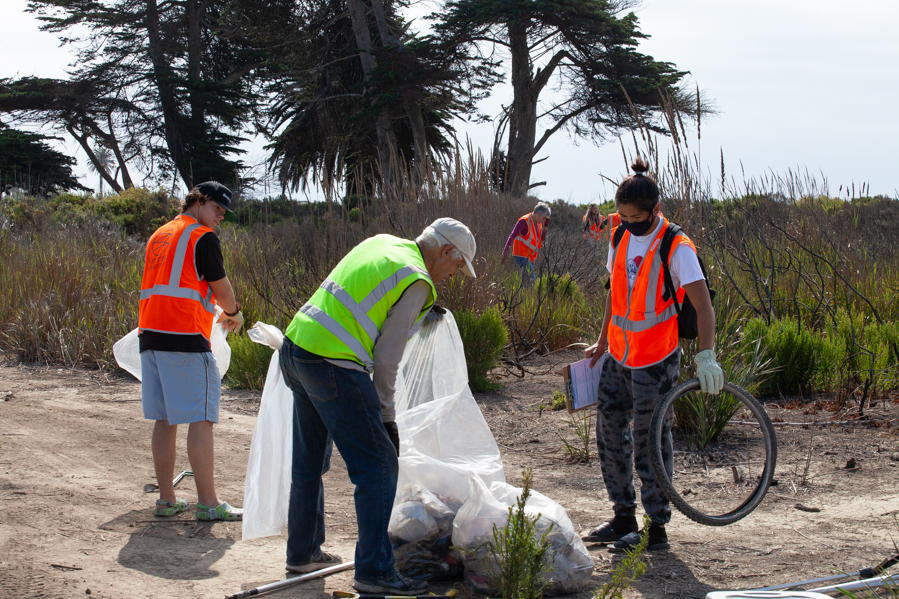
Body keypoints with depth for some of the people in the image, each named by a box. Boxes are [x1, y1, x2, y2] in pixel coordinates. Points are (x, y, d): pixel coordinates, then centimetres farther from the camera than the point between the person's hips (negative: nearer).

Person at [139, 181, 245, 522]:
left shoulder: (159, 235, 21)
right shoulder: (202, 236, -3)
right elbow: (220, 286, 0)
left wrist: (215, 310, 31)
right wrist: (233, 312, 20)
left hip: (150, 336, 8)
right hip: (186, 339, -8)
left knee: (165, 420, 11)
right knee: (201, 420, -6)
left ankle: (166, 499, 13)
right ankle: (208, 503, -6)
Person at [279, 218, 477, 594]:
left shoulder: (381, 243, 15)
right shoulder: (417, 283, -8)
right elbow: (387, 356, -9)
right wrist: (386, 416, 1)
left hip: (295, 347, 9)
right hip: (333, 367, -9)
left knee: (309, 461, 22)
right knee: (378, 466, -3)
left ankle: (303, 553, 35)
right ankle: (374, 571, -3)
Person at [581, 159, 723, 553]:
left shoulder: (676, 247, -16)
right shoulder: (621, 238, 5)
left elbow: (703, 303, -23)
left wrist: (706, 355, -35)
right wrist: (602, 341, 20)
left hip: (656, 360, -7)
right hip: (619, 356, 7)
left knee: (650, 442, -1)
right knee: (610, 432, 11)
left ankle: (656, 528, 10)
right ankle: (623, 518, 24)